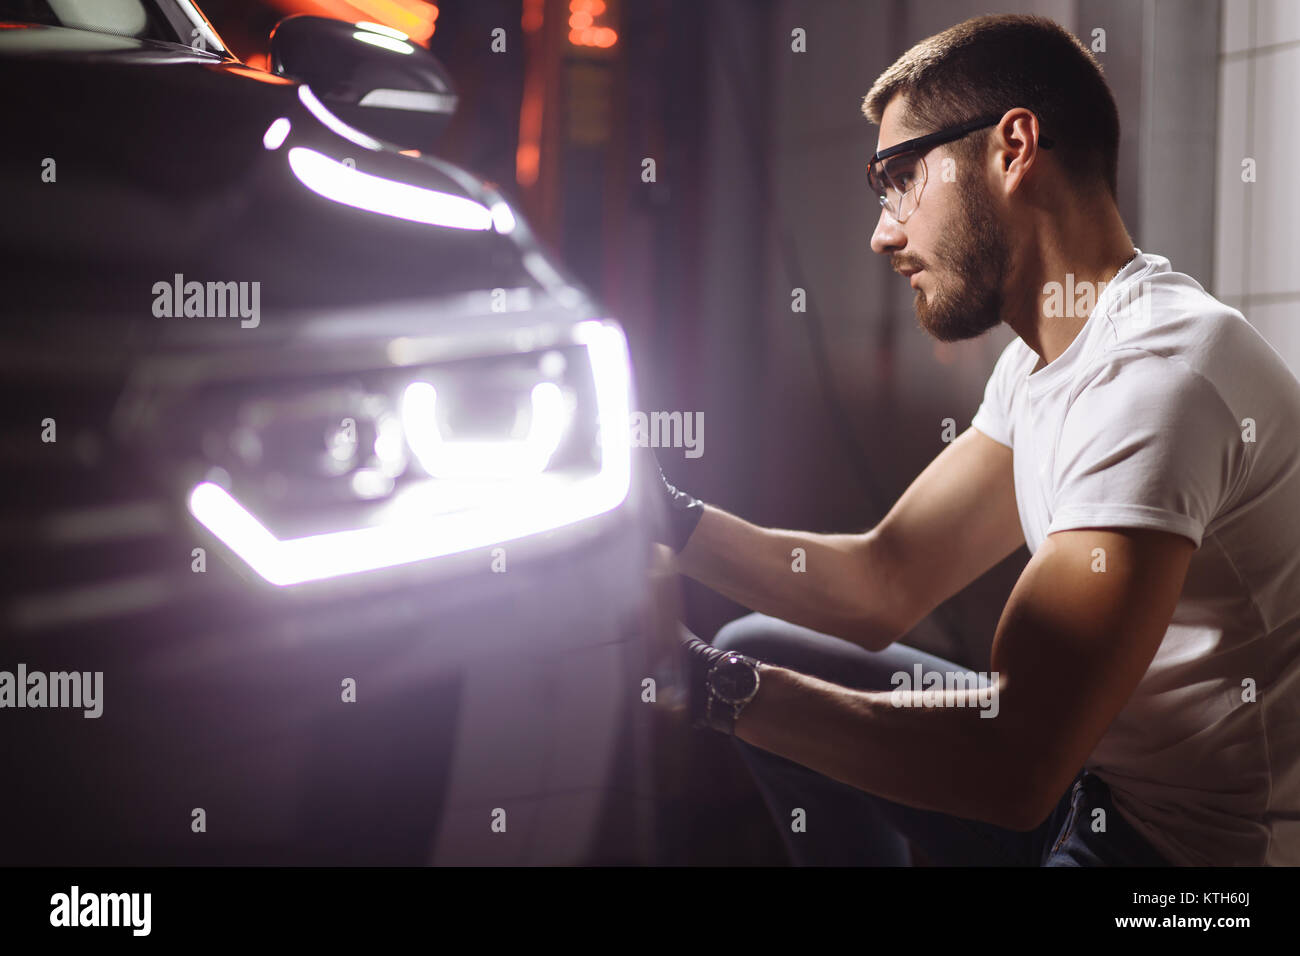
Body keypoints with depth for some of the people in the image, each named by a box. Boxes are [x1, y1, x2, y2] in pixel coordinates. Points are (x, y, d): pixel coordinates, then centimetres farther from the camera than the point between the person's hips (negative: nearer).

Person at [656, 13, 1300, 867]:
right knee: (760, 649, 12)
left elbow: (1015, 763, -29)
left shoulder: (1159, 375, -25)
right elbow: (885, 586, 6)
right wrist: (658, 511, -3)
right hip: (1093, 776, 9)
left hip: (1197, 842, -9)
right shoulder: (1043, 362, 7)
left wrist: (715, 683, -25)